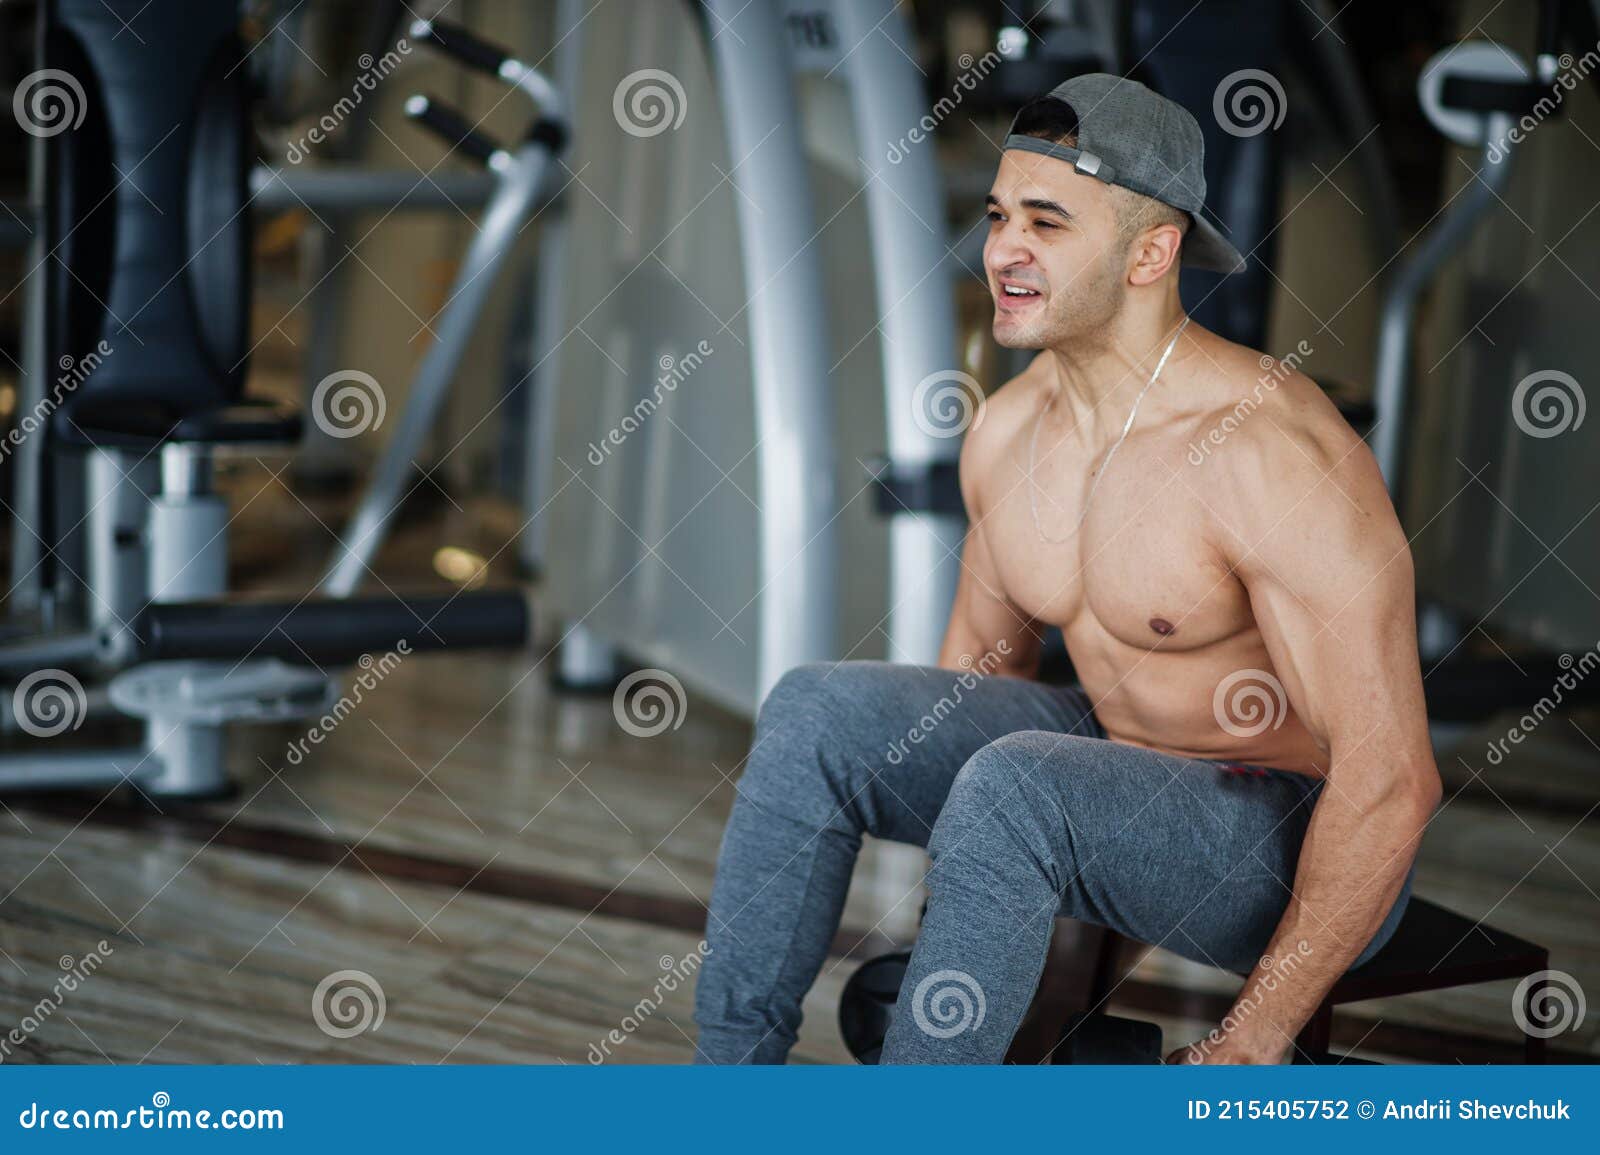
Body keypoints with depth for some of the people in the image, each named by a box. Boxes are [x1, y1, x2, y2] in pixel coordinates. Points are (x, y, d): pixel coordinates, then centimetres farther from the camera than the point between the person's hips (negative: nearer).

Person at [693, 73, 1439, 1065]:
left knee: (1015, 785, -34)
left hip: (1304, 846, -8)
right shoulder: (1008, 429, -2)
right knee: (814, 712, -8)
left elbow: (1391, 778, -26)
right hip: (1124, 772, 8)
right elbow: (980, 660, 14)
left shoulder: (1271, 454, -26)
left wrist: (1252, 1042, -22)